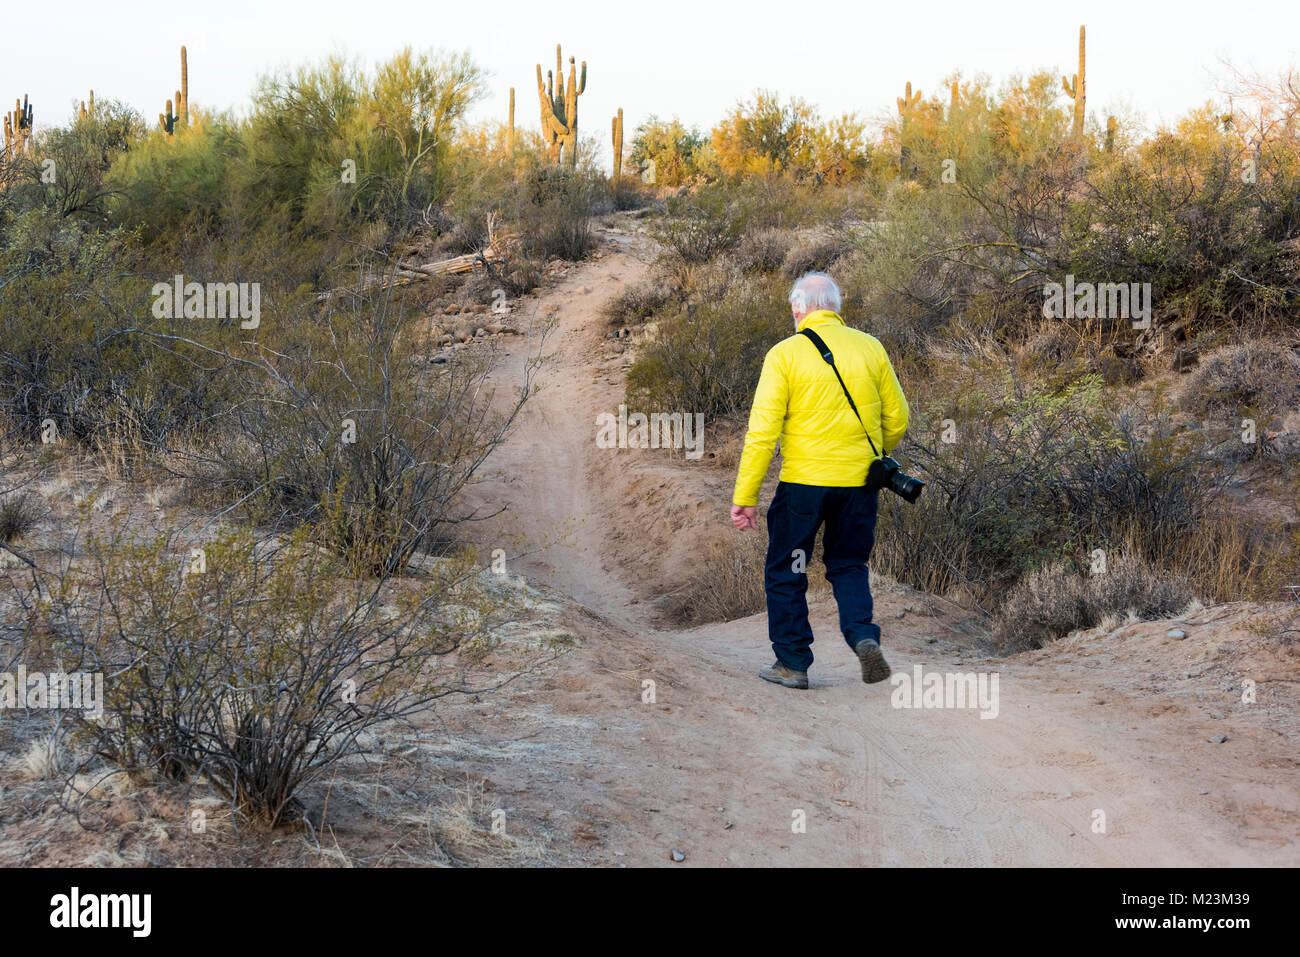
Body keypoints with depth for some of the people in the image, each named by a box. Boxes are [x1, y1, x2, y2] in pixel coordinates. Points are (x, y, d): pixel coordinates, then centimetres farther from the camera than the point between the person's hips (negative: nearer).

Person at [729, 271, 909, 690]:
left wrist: (745, 496, -7)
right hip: (859, 482, 4)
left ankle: (793, 662, 15)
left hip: (803, 482, -3)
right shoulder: (870, 348, 3)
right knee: (848, 565, 20)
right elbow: (897, 420, 9)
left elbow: (763, 431, -11)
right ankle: (864, 637, -2)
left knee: (786, 573, 12)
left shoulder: (786, 354, -7)